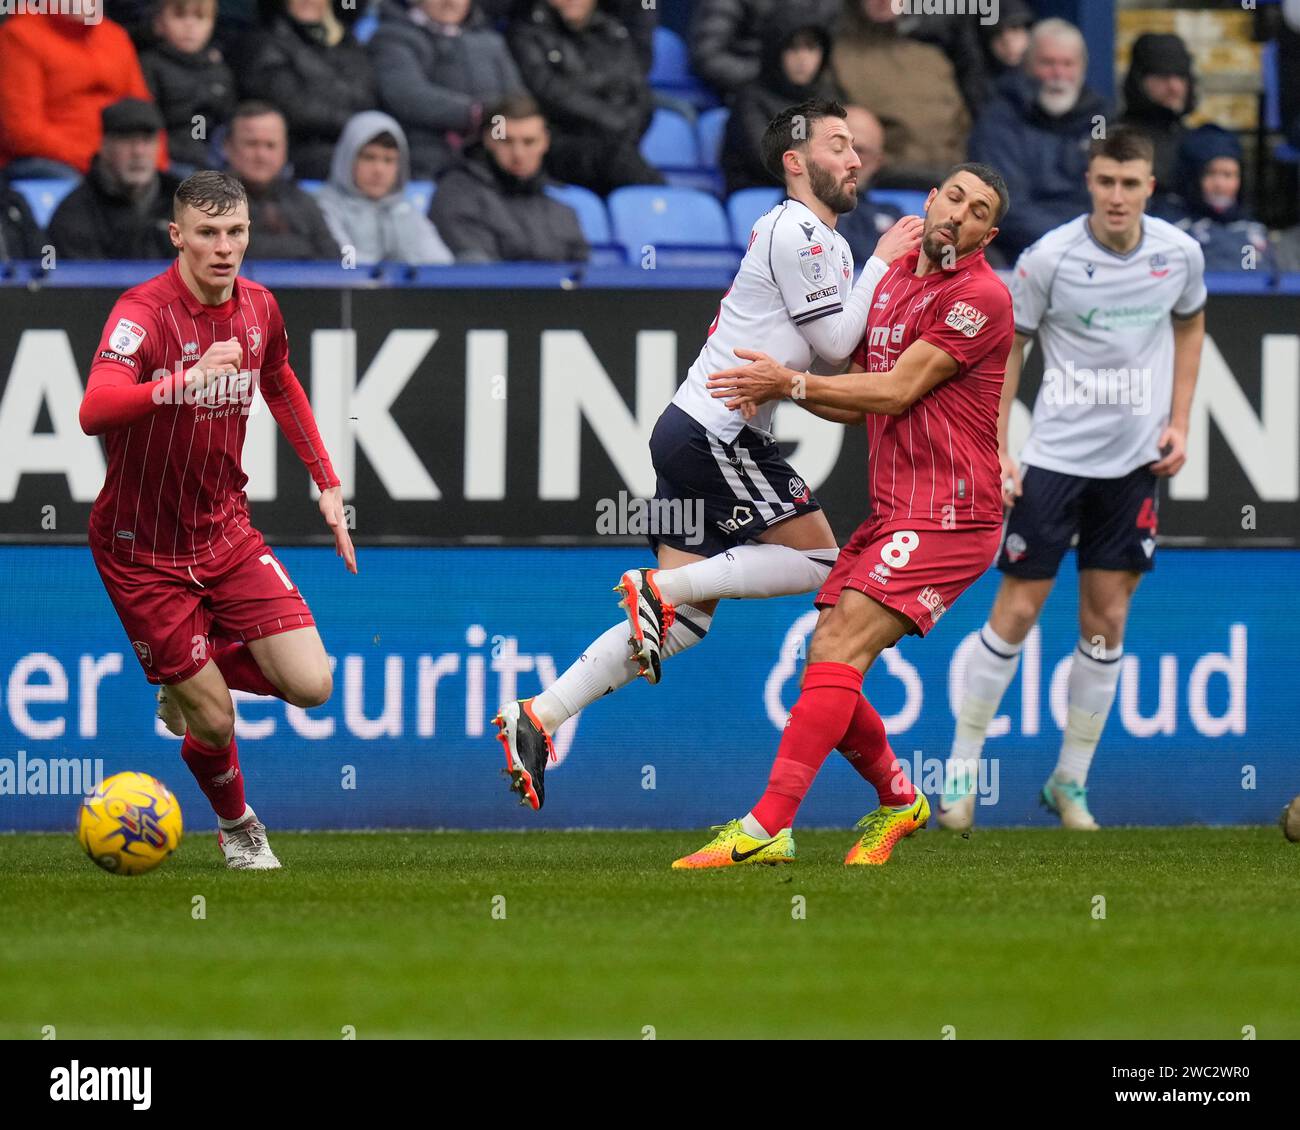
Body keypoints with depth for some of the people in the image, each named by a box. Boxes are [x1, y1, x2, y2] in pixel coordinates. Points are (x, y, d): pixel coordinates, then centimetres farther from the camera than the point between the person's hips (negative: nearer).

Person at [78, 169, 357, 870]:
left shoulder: (258, 307, -1)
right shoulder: (144, 312, -22)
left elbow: (281, 386, 22)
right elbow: (95, 412, -39)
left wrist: (326, 482, 19)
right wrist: (190, 377, -52)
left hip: (226, 532, 5)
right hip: (143, 546, -5)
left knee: (311, 685, -8)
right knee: (215, 722, -3)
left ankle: (201, 669, 24)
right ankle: (237, 828, 31)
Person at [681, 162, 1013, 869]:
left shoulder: (979, 296, -10)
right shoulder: (893, 284, 17)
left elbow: (897, 391, -13)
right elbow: (858, 406, 20)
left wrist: (793, 383, -10)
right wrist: (778, 382, 4)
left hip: (947, 518, -8)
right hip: (889, 513, 8)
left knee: (839, 653, -18)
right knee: (828, 661, 3)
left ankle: (765, 829, -23)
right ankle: (898, 801, 25)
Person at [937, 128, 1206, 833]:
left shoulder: (1179, 253, -3)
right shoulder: (1049, 258, -12)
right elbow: (1005, 350, -3)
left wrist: (1179, 423, 7)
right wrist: (994, 450, -9)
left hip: (1136, 460, 3)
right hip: (1055, 456, -3)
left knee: (1106, 621, 5)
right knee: (1017, 610, -3)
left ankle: (1070, 782, 15)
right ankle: (962, 768, 7)